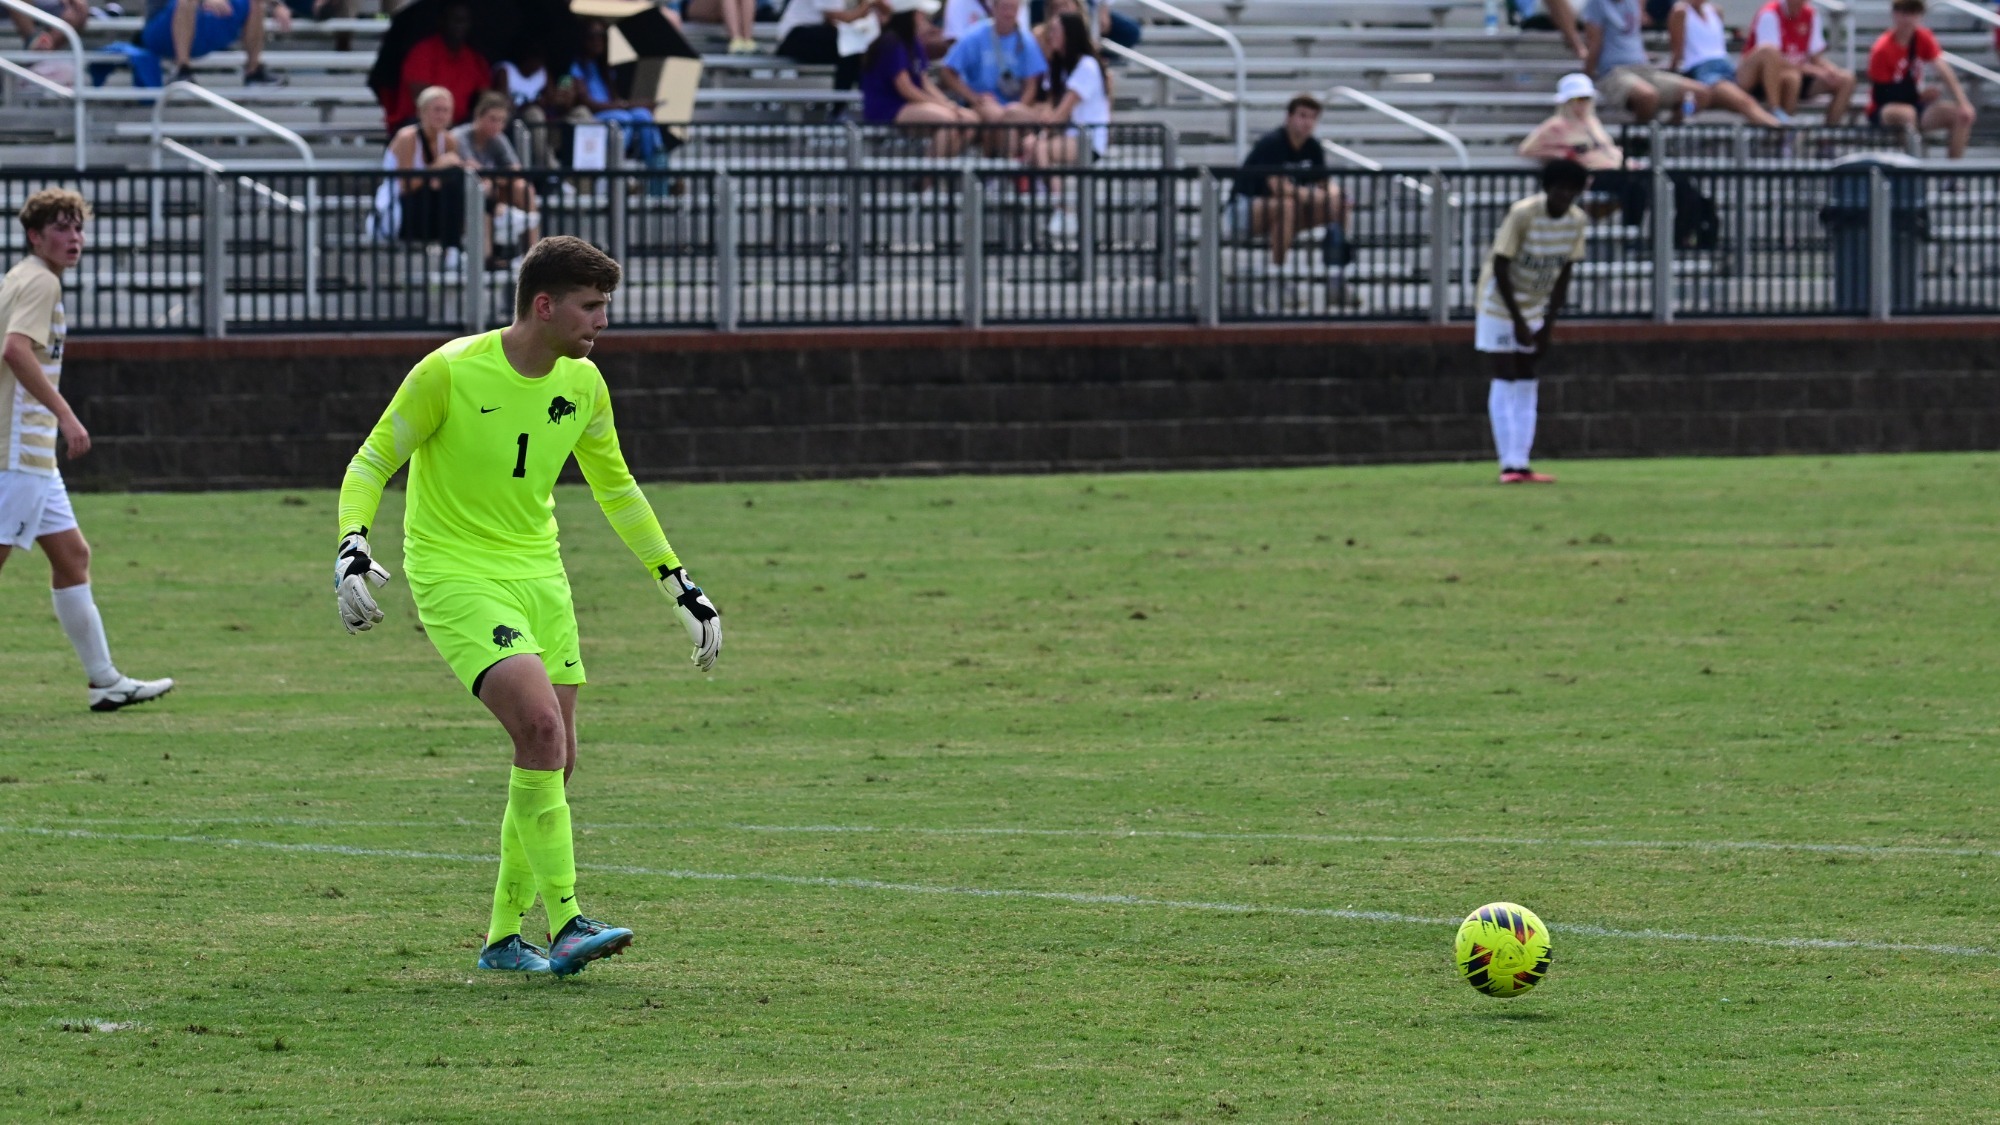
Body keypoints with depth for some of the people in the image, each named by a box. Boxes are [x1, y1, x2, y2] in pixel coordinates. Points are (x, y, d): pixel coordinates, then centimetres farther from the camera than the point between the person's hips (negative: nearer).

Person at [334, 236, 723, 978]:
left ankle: (505, 937, 20)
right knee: (541, 723, -25)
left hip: (539, 573, 7)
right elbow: (372, 463, -7)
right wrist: (352, 548, -24)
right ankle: (564, 923, -22)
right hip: (454, 575, -7)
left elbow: (615, 487, 17)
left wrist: (680, 587, 17)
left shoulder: (582, 384, 2)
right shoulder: (450, 372, -16)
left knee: (553, 759, 4)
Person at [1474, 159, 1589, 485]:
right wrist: (1518, 322, -21)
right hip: (1500, 299, -6)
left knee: (1526, 380, 3)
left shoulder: (1577, 221, -8)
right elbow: (1500, 269, -22)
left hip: (1534, 304, 6)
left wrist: (1548, 325, -4)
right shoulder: (1523, 214, -25)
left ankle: (1521, 463, 2)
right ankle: (1508, 465, -12)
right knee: (1505, 376, -10)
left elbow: (1563, 275, 0)